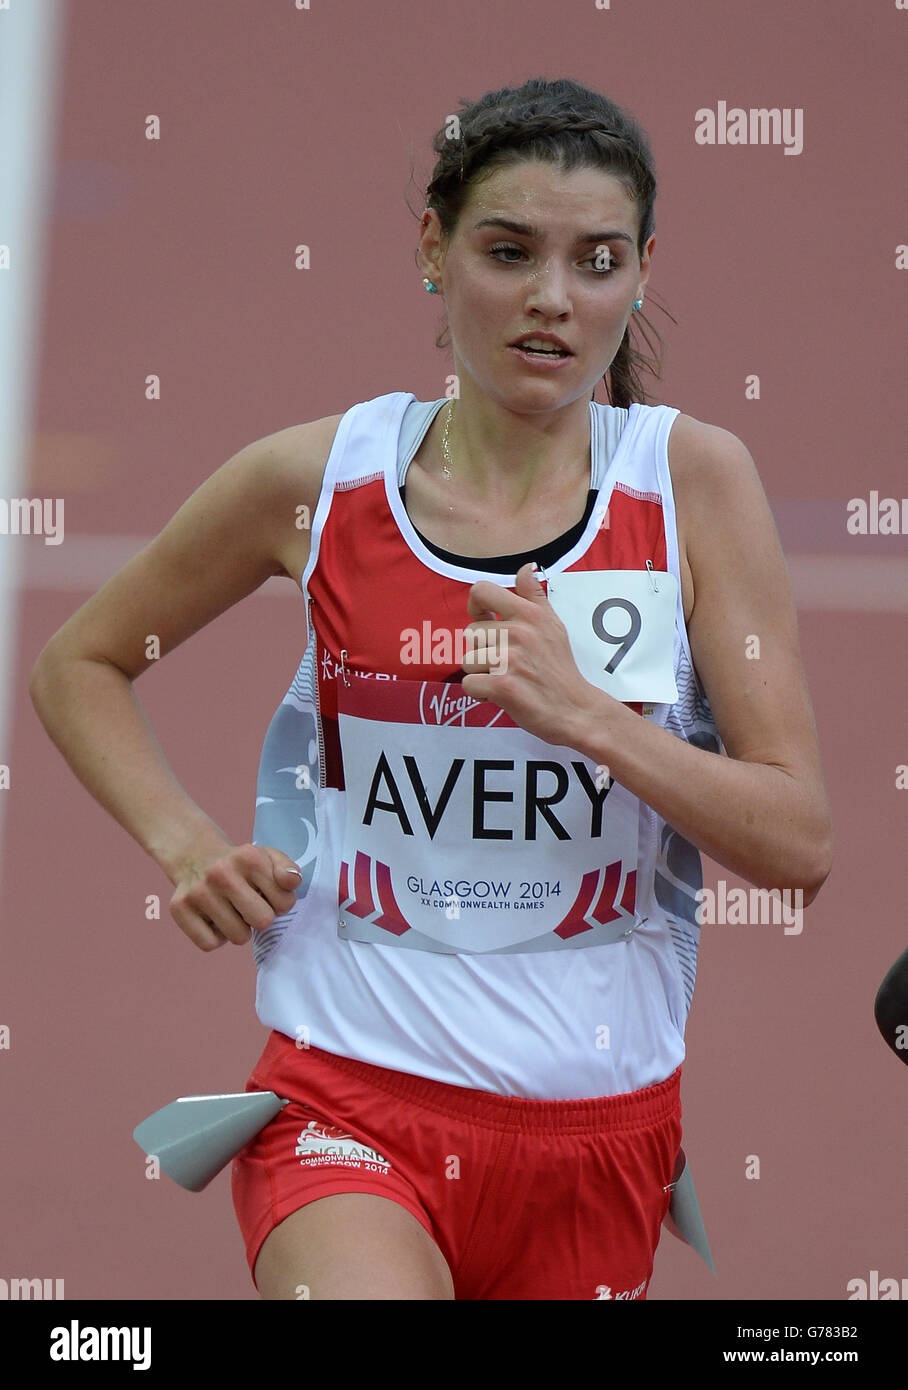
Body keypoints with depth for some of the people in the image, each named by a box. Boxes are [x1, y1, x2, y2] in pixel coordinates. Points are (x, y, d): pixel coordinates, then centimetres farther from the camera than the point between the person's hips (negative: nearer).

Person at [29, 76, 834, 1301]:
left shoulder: (694, 478, -1)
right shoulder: (320, 478, 0)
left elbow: (799, 847, -5)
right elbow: (80, 663, 17)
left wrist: (580, 710, -18)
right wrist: (184, 847, 1)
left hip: (605, 1127, 2)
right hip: (354, 1098, -2)